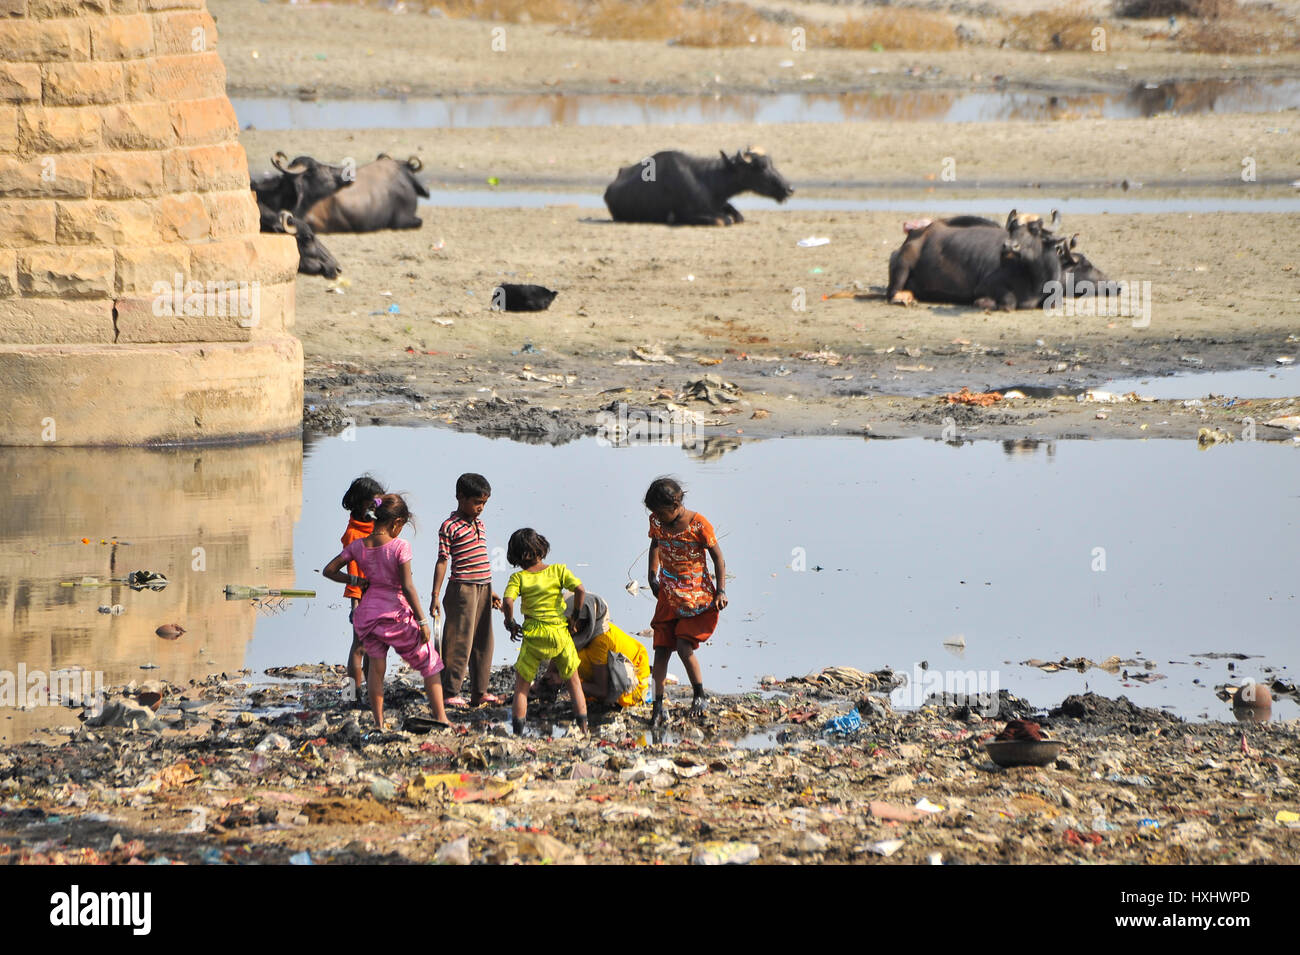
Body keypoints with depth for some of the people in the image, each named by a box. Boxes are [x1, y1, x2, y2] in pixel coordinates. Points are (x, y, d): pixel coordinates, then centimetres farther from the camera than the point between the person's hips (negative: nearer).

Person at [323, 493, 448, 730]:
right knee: (429, 664, 10)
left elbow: (329, 570, 5)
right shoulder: (399, 547, -15)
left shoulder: (358, 546, -1)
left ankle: (379, 723, 13)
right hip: (395, 613, -4)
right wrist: (422, 621, -11)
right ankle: (440, 716, 6)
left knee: (376, 669, 14)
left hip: (368, 612, 4)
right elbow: (407, 588, -16)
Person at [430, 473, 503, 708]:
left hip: (483, 589, 8)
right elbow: (443, 561, -9)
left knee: (483, 642, 10)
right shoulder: (450, 527, -9)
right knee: (460, 642, -6)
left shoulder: (480, 525, 14)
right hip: (462, 589, -8)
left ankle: (479, 691, 16)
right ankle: (450, 693, 0)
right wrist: (435, 596, -11)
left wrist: (490, 591, 26)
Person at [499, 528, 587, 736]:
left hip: (533, 635, -1)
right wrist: (574, 617, 0)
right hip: (560, 632, 2)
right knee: (573, 682, 19)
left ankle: (518, 732, 2)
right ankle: (583, 727, 13)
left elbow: (507, 602, -18)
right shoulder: (558, 570, -2)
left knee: (522, 685, 10)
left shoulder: (518, 578, -5)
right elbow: (580, 590, -12)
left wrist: (511, 623, 0)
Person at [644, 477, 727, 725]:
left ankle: (699, 694, 7)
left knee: (684, 646, -15)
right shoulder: (657, 521, -3)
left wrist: (721, 591, -12)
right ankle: (658, 705, 6)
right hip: (668, 595, 5)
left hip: (697, 594, -5)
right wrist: (653, 574, 11)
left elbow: (717, 556, -8)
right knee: (661, 648, 0)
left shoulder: (698, 524, -18)